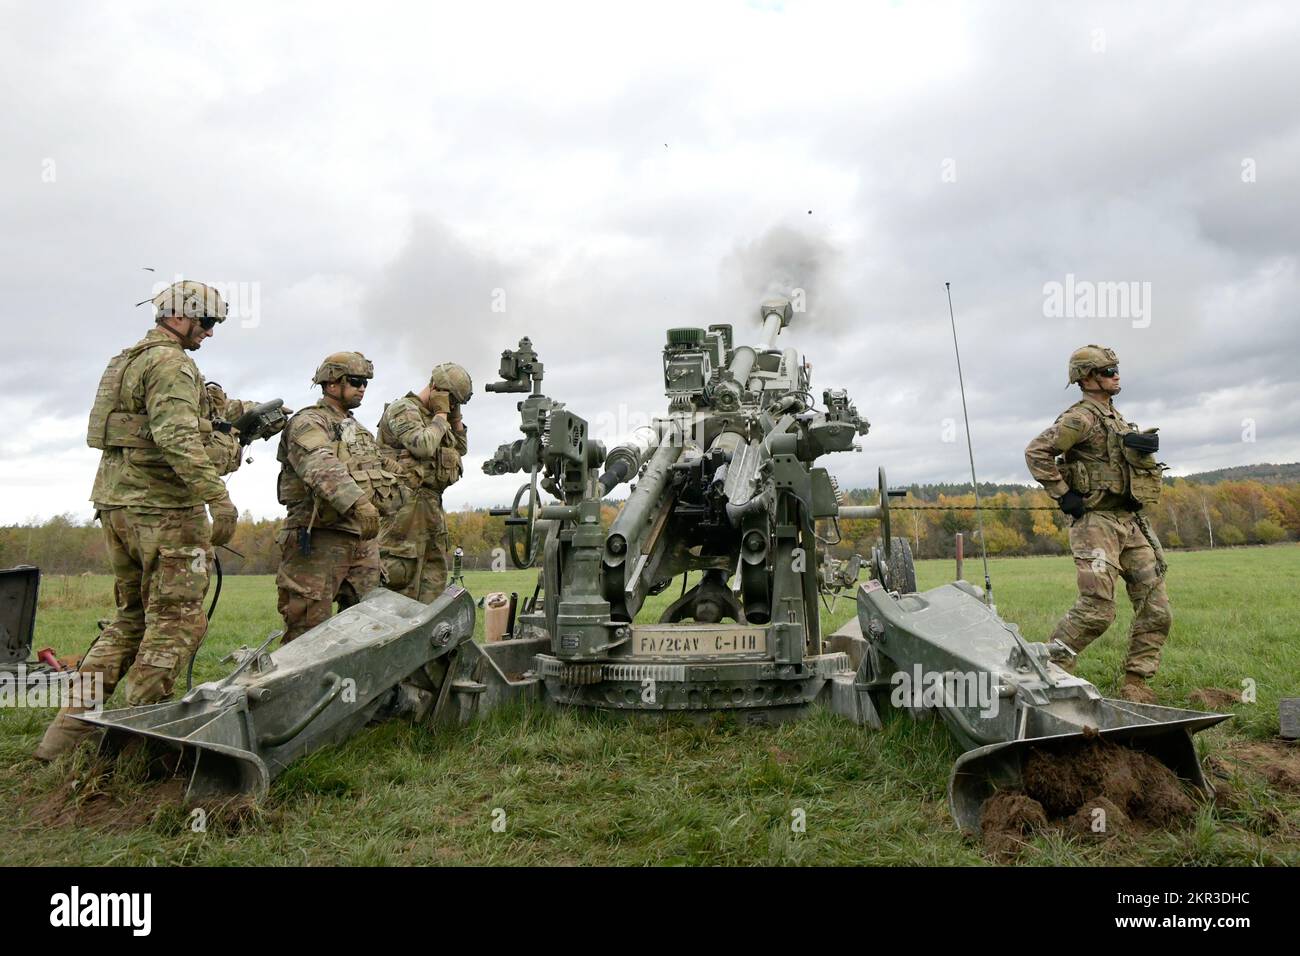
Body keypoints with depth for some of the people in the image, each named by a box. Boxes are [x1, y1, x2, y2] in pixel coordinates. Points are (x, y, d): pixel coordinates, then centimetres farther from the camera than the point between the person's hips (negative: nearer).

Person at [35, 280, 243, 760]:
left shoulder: (127, 361, 22)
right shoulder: (169, 362, -11)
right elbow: (178, 436, -25)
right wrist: (217, 496, -30)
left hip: (116, 504, 10)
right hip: (163, 508, -10)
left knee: (132, 617, 16)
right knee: (177, 621, -2)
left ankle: (69, 727, 14)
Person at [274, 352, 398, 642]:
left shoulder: (360, 430, 23)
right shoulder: (308, 423, -6)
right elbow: (323, 469, -25)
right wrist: (359, 503, -38)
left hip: (364, 538, 8)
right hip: (320, 539, -8)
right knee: (308, 627, -6)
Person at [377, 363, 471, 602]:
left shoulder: (432, 417, 22)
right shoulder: (402, 409, -6)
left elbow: (461, 447, 25)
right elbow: (423, 446, -20)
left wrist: (455, 417, 14)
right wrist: (441, 415, -8)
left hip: (432, 502, 10)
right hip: (408, 501, -10)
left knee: (434, 573, 10)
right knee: (402, 573, -10)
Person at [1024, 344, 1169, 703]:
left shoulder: (1116, 418, 19)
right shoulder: (1081, 417, -9)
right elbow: (1036, 452, -19)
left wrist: (1142, 443, 1)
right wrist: (1064, 495, -18)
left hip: (1132, 524, 9)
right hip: (1097, 522, -9)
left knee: (1156, 611, 4)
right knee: (1097, 609, -13)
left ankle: (1135, 685, 13)